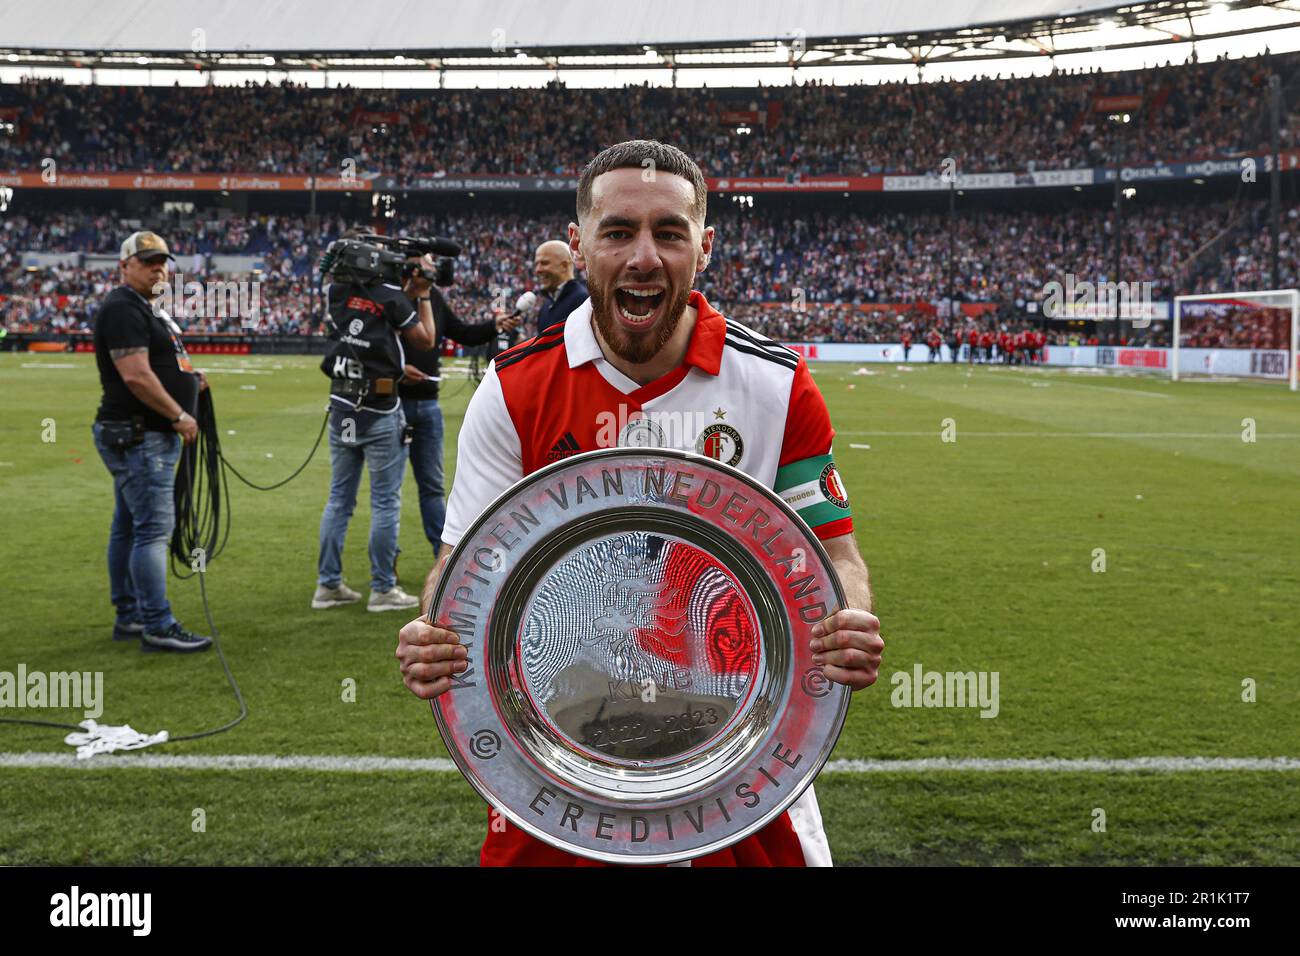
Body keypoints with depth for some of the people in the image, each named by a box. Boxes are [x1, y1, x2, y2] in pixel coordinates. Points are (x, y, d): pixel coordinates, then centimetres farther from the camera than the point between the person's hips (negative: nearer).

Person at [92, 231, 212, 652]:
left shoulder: (149, 307, 19)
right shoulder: (123, 309, -14)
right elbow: (136, 376, -22)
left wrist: (187, 376, 12)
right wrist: (179, 415, -16)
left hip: (153, 436, 11)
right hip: (138, 437, -11)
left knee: (129, 527, 15)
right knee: (154, 527, -10)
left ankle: (129, 617, 23)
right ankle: (158, 626, -7)